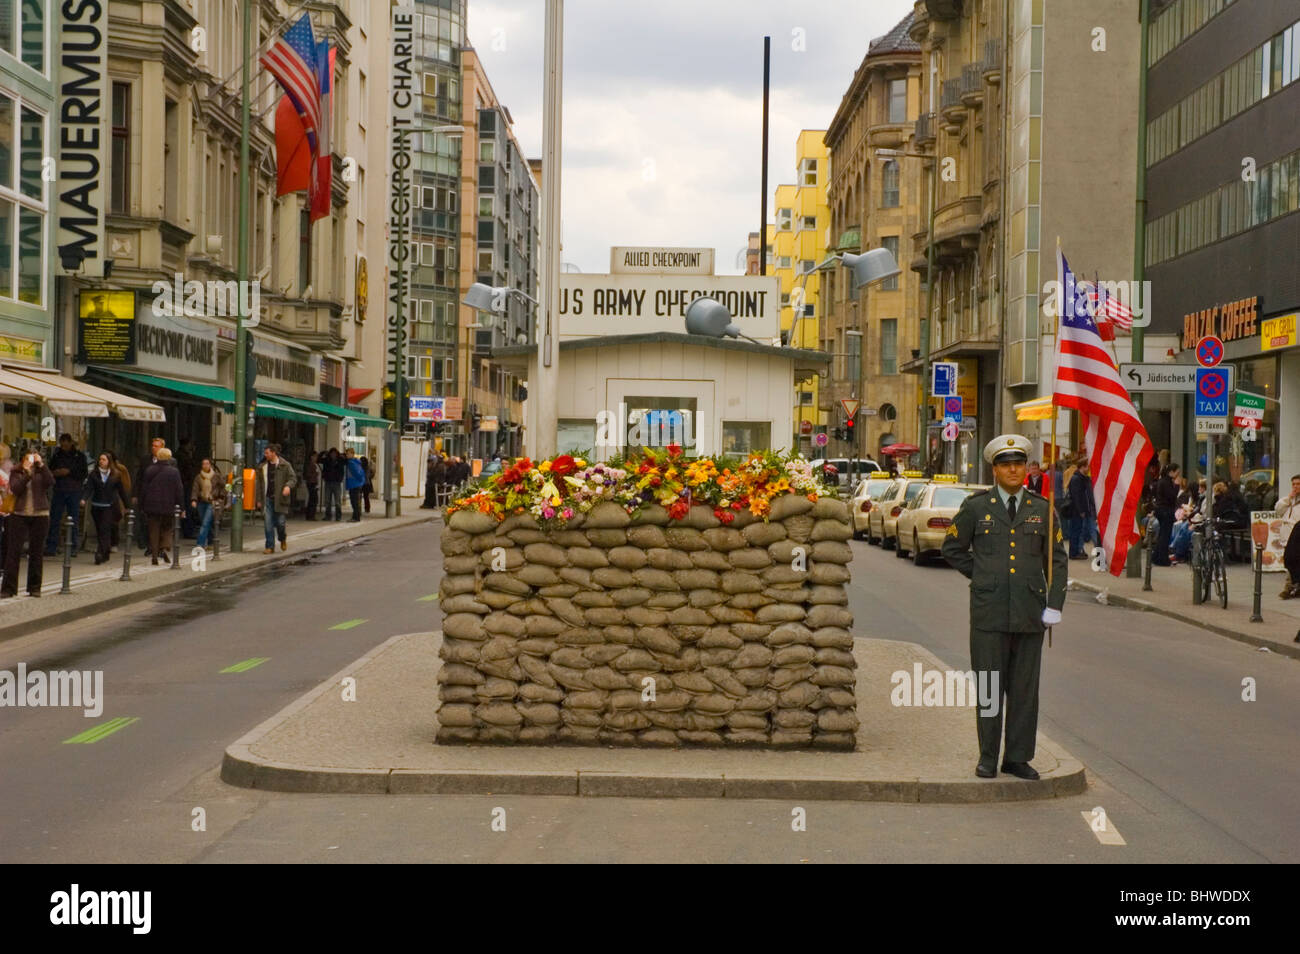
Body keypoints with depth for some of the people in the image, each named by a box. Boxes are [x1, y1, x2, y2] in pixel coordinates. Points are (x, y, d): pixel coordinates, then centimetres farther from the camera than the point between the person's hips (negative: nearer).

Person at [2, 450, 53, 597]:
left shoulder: (41, 473, 7)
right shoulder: (16, 473, 7)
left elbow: (50, 482, -12)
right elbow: (15, 489, -9)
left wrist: (41, 465, -16)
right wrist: (27, 473, -16)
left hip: (40, 516, 0)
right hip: (19, 515, 0)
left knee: (36, 552, 4)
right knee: (13, 551, -5)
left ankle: (34, 587, 12)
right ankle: (8, 588, -3)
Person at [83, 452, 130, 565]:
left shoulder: (115, 475, 3)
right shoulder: (93, 474, 4)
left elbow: (121, 491, 8)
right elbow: (89, 488, -4)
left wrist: (127, 506, 11)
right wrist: (85, 499, -22)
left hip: (109, 506, -3)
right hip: (96, 506, 3)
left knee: (104, 530, -13)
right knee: (99, 530, 8)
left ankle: (100, 554, -19)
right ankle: (105, 554, 19)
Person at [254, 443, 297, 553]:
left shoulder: (285, 465, -1)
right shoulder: (262, 466, 9)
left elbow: (293, 477, 0)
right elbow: (259, 483, 13)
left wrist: (288, 486, -22)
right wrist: (258, 499, 9)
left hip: (279, 498, -3)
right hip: (267, 499, 3)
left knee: (279, 522, -1)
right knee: (268, 524, -2)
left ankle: (283, 539, 30)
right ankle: (270, 547, 4)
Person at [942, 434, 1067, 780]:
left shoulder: (1042, 509, 8)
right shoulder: (976, 508, 4)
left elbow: (1057, 560, 9)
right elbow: (952, 548, 14)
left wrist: (1054, 605, 0)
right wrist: (981, 576, 5)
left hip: (1030, 614, 1)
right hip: (989, 613, -1)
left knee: (1025, 688, 5)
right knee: (989, 687, 2)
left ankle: (1018, 758, 14)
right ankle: (988, 757, 11)